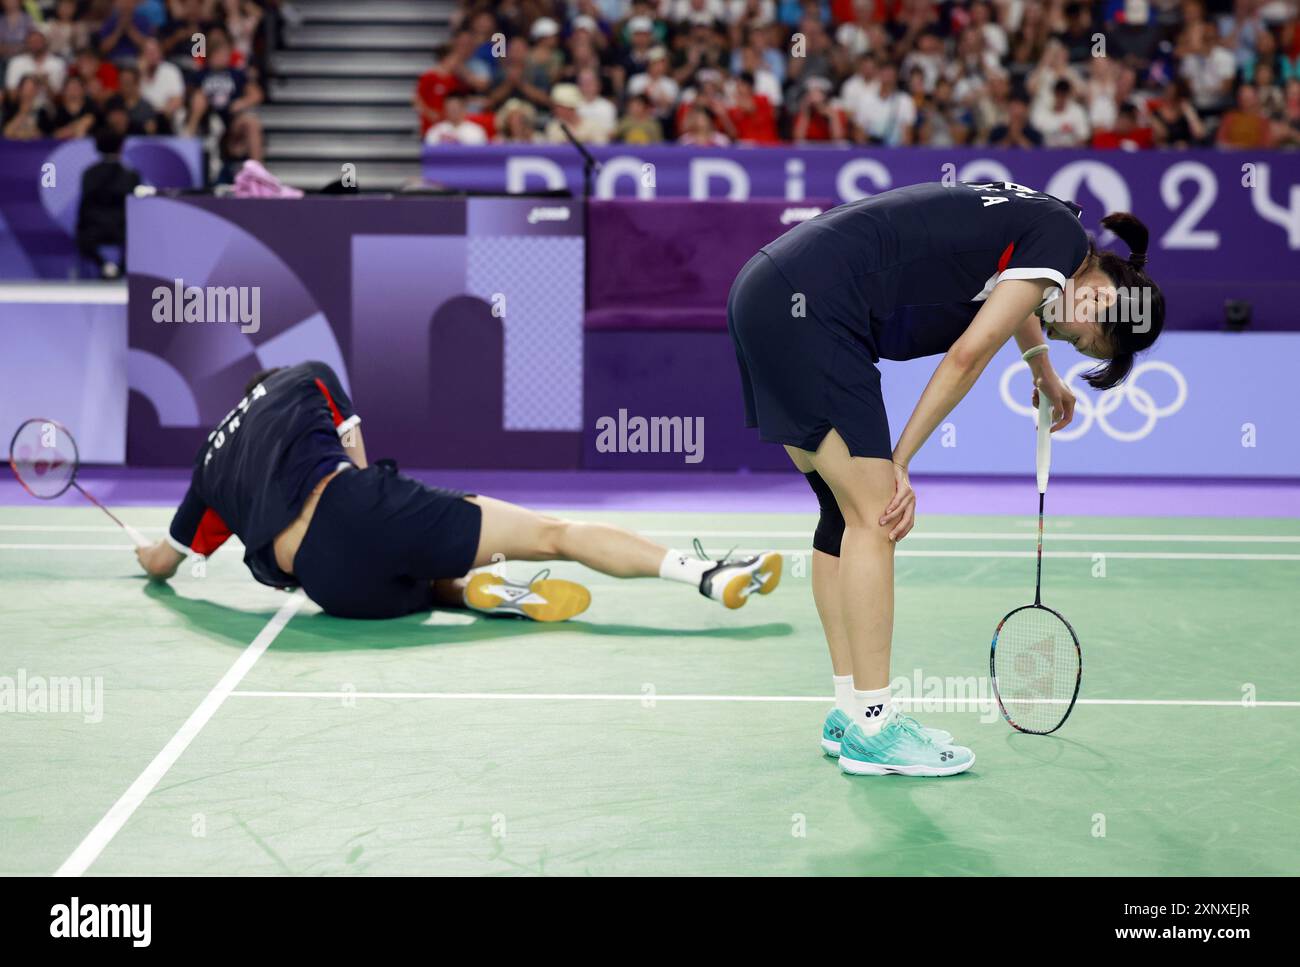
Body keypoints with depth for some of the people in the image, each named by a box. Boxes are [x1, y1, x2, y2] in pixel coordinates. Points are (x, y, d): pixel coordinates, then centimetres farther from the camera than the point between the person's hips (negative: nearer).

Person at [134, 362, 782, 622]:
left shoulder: (210, 463, 30)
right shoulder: (307, 380, 26)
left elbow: (160, 564, 38)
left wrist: (152, 555, 60)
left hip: (326, 584, 3)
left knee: (427, 578, 33)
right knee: (552, 533, -2)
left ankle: (476, 588, -5)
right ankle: (711, 576, -15)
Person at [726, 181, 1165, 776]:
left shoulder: (1027, 215, 23)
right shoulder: (1062, 237, -4)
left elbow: (1013, 298, 47)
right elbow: (968, 356, -10)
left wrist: (1044, 374, 64)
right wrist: (900, 463, -5)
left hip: (765, 293, 10)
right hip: (807, 303, -10)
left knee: (848, 513, 13)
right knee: (874, 513, -8)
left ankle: (849, 713, 17)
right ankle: (870, 729, -4)